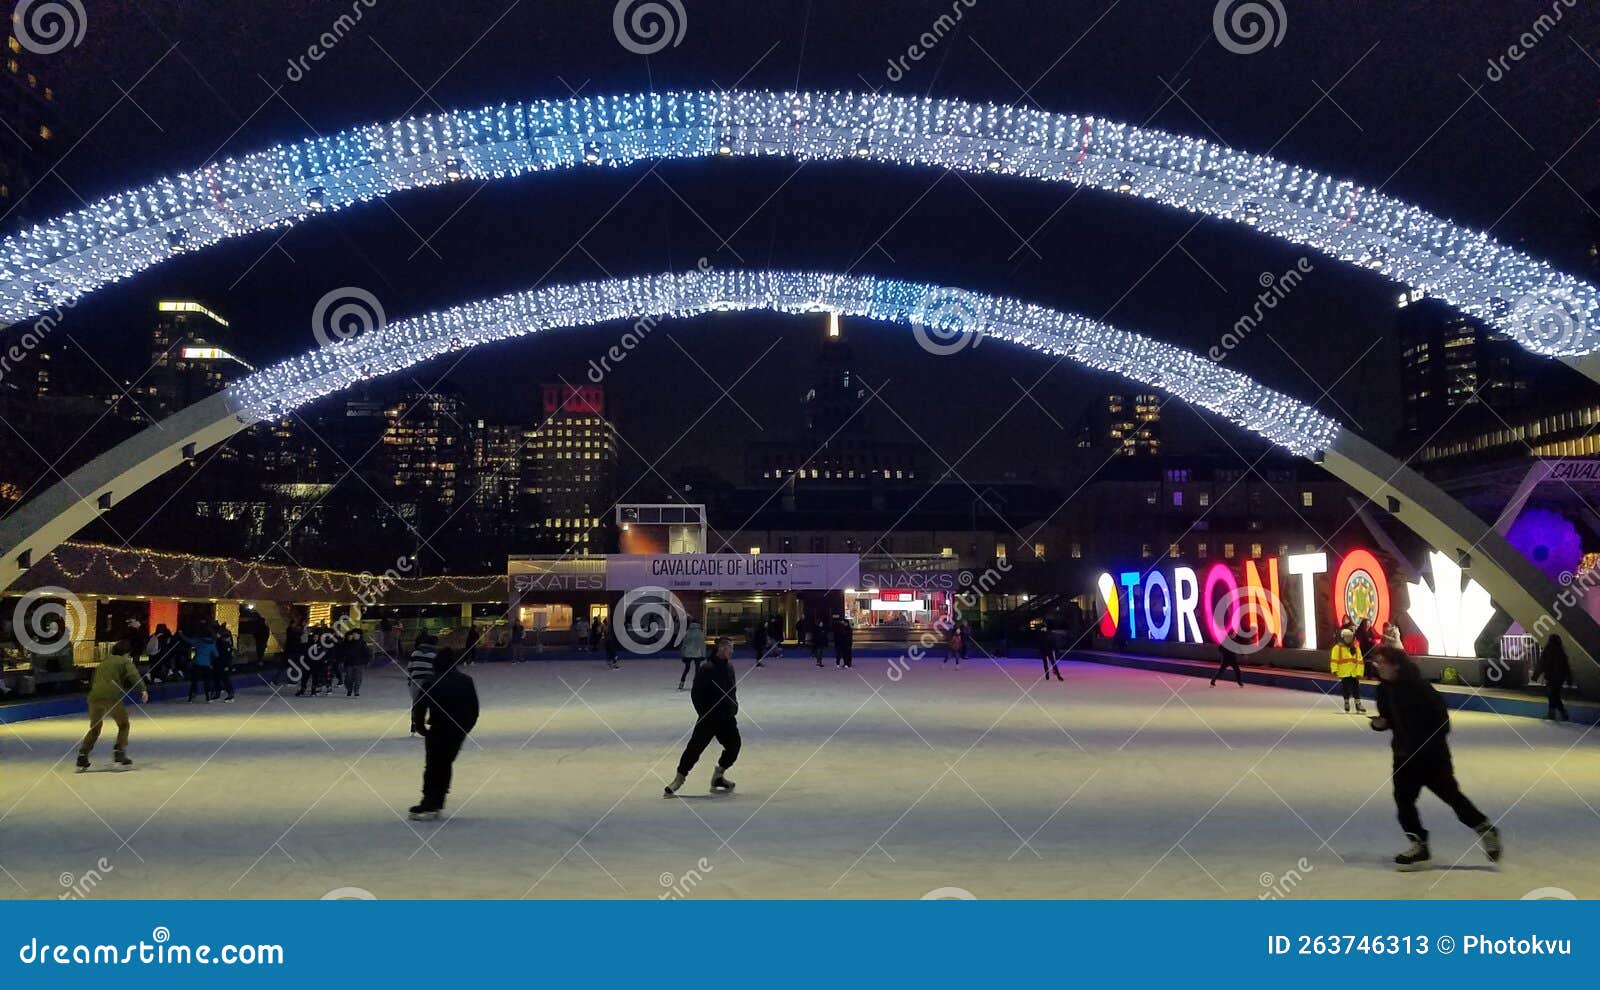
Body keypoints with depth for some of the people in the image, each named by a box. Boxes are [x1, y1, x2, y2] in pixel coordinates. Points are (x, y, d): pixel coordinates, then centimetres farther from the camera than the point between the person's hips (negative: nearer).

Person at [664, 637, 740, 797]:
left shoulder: (729, 667, 8)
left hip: (726, 718, 7)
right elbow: (695, 693, -16)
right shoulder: (706, 668, -16)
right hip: (708, 718, -7)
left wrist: (733, 708, 13)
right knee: (695, 747, -8)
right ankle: (678, 779, 3)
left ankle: (718, 776, 23)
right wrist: (704, 714, -15)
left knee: (733, 746, 4)